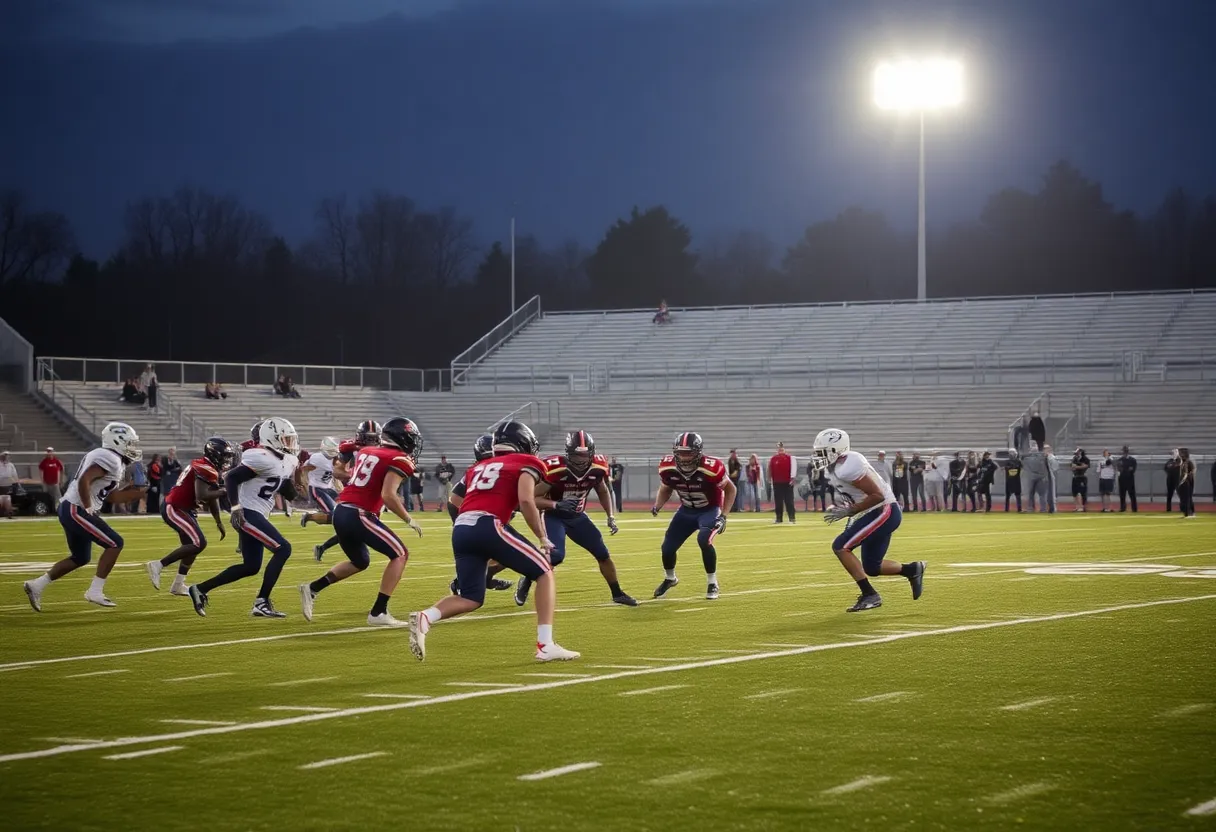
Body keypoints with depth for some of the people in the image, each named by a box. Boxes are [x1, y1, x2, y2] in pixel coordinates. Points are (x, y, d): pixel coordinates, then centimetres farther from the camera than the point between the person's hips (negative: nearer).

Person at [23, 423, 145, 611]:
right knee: (115, 543, -7)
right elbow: (84, 481, -26)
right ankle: (95, 592, -5)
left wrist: (136, 490, 14)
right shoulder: (110, 459, -15)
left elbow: (113, 496, 21)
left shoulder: (113, 461, 18)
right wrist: (88, 509, -19)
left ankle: (36, 585, 20)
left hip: (69, 509, 10)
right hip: (76, 509, -10)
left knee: (80, 558, 19)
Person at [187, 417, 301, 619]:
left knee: (251, 567, 12)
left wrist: (297, 472, 1)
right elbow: (231, 478, -20)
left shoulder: (285, 461, 12)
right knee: (283, 549, -15)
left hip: (256, 515, 10)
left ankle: (200, 589, 20)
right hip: (247, 513, -10)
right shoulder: (263, 458, -18)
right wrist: (236, 508, -25)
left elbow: (290, 494, 17)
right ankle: (262, 603, -14)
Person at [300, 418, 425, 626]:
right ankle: (378, 613, -4)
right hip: (359, 516, -8)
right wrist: (409, 520, -7)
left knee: (360, 562, 28)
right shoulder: (399, 460, -6)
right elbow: (388, 495, -17)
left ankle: (313, 589, 18)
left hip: (341, 512, 8)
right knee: (400, 554, 3)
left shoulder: (365, 452, 18)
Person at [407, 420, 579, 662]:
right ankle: (545, 646, 0)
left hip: (461, 529, 6)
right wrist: (542, 537, 6)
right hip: (487, 526, -6)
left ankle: (425, 618, -11)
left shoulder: (480, 467, 32)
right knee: (545, 573, 10)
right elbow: (525, 501, -4)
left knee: (471, 598, 17)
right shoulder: (526, 464, 13)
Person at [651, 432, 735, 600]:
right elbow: (665, 489, 5)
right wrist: (657, 506, -13)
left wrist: (723, 516, -21)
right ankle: (669, 579, 34)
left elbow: (730, 489, -14)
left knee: (704, 540, -31)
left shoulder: (710, 468, -32)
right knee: (668, 547, 1)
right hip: (687, 510, 4)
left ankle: (712, 583, -10)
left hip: (709, 510, -4)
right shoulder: (668, 468, -19)